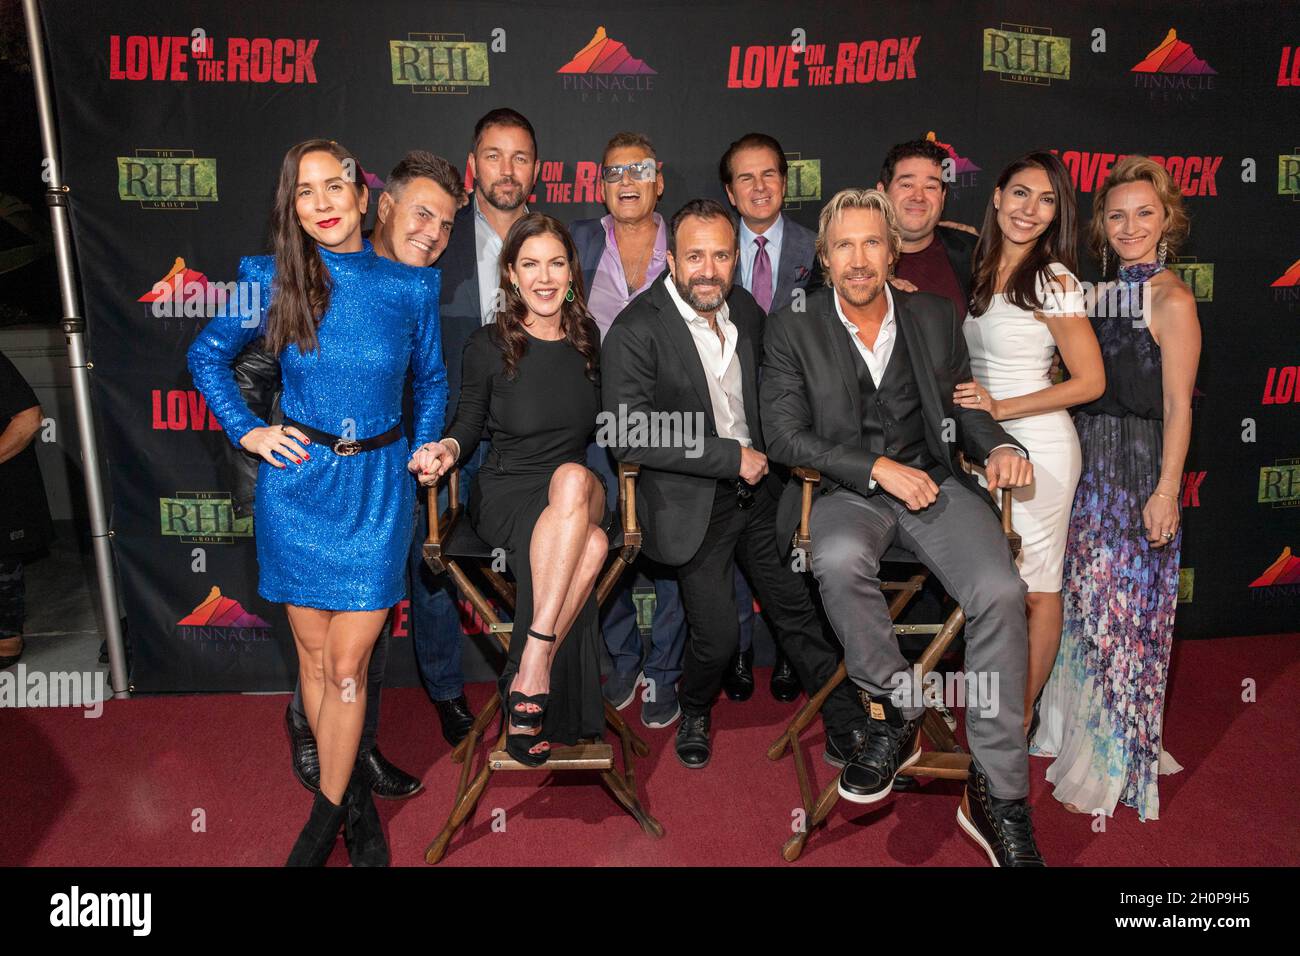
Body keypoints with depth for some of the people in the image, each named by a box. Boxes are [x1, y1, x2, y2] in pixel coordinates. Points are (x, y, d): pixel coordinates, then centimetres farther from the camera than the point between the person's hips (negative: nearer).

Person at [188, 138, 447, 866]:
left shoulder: (410, 287, 0)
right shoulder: (274, 281, -1)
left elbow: (431, 381, 14)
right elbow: (207, 354, 13)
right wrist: (246, 430, 2)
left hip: (378, 487, -1)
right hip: (297, 484, 1)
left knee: (348, 664, 0)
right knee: (315, 655, 10)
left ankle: (326, 818, 20)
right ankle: (355, 794, 30)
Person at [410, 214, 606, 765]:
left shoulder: (588, 339, 9)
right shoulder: (488, 346, -1)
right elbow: (469, 424, 7)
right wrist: (448, 448, -15)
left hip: (579, 492, 3)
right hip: (505, 495, -3)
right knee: (590, 541, -36)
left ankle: (529, 671, -30)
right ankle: (536, 691, -26)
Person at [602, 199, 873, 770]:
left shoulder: (746, 309, 5)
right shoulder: (635, 331, -15)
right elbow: (630, 436, -23)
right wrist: (732, 457, -19)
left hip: (758, 489, 5)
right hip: (693, 504, -5)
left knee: (798, 610, 9)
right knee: (718, 634, -6)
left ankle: (847, 722, 26)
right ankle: (694, 713, 27)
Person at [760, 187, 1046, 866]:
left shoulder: (935, 317, 12)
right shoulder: (794, 328, 3)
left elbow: (965, 406, 19)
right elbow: (784, 434, -5)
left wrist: (998, 448, -5)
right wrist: (878, 468, -14)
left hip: (934, 479, 2)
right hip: (847, 490, -2)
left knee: (1000, 591, -24)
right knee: (838, 560, -37)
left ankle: (998, 794, -12)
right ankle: (898, 714, -12)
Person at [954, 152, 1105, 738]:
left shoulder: (1054, 282, -11)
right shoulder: (980, 272, 8)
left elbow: (1090, 381, -11)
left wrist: (1000, 408, -16)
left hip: (1036, 445, -6)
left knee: (1036, 589, 5)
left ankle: (1023, 715, 20)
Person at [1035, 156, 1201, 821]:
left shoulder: (1171, 299, -9)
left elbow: (1177, 405, -13)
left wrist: (1167, 491, -17)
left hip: (1137, 467, -7)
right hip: (1087, 462, 7)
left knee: (1122, 613, 3)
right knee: (1085, 602, 16)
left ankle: (1114, 766, 19)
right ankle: (1077, 731, 34)